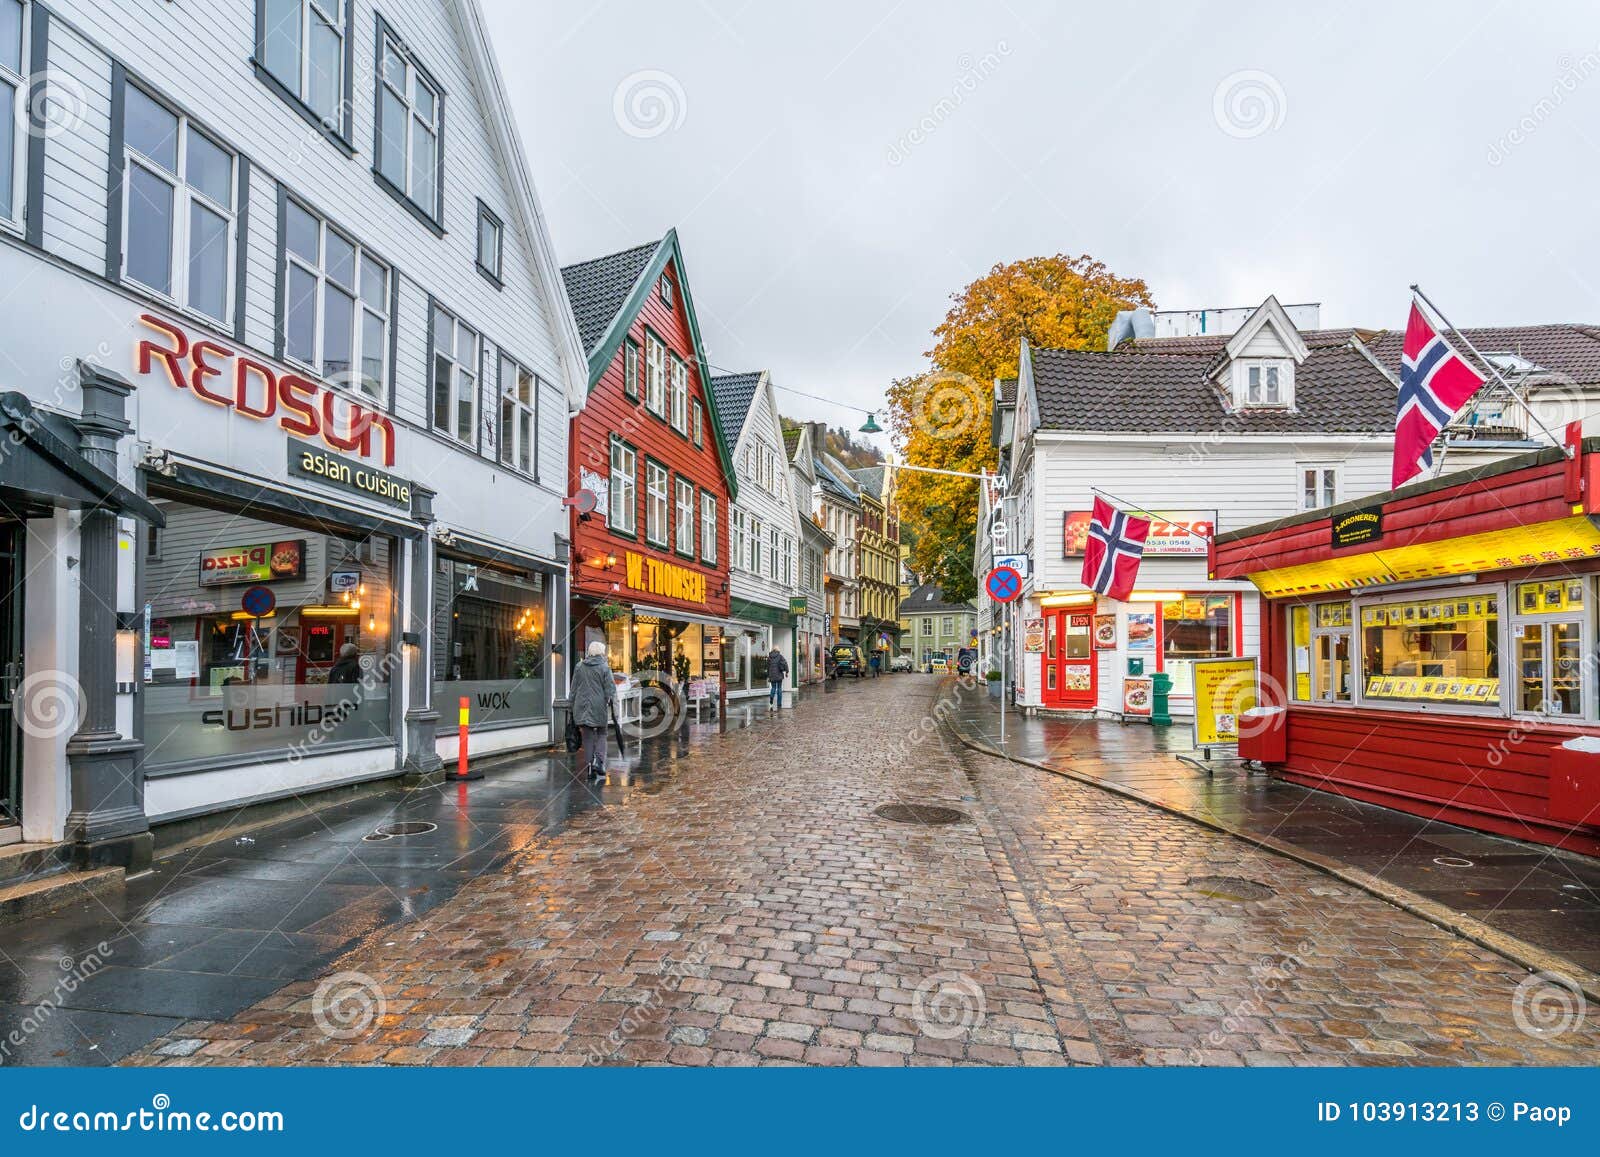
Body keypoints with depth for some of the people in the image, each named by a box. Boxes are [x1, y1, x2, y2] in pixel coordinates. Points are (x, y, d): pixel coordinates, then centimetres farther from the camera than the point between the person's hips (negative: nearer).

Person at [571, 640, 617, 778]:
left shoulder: (579, 667, 5)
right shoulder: (604, 668, -6)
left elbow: (574, 689, 10)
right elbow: (610, 689, -9)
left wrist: (574, 707, 17)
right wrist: (611, 701, 1)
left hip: (582, 706, 3)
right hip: (599, 706, -3)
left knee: (588, 736, 9)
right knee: (601, 734, 11)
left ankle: (589, 765, 8)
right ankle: (599, 760, -7)